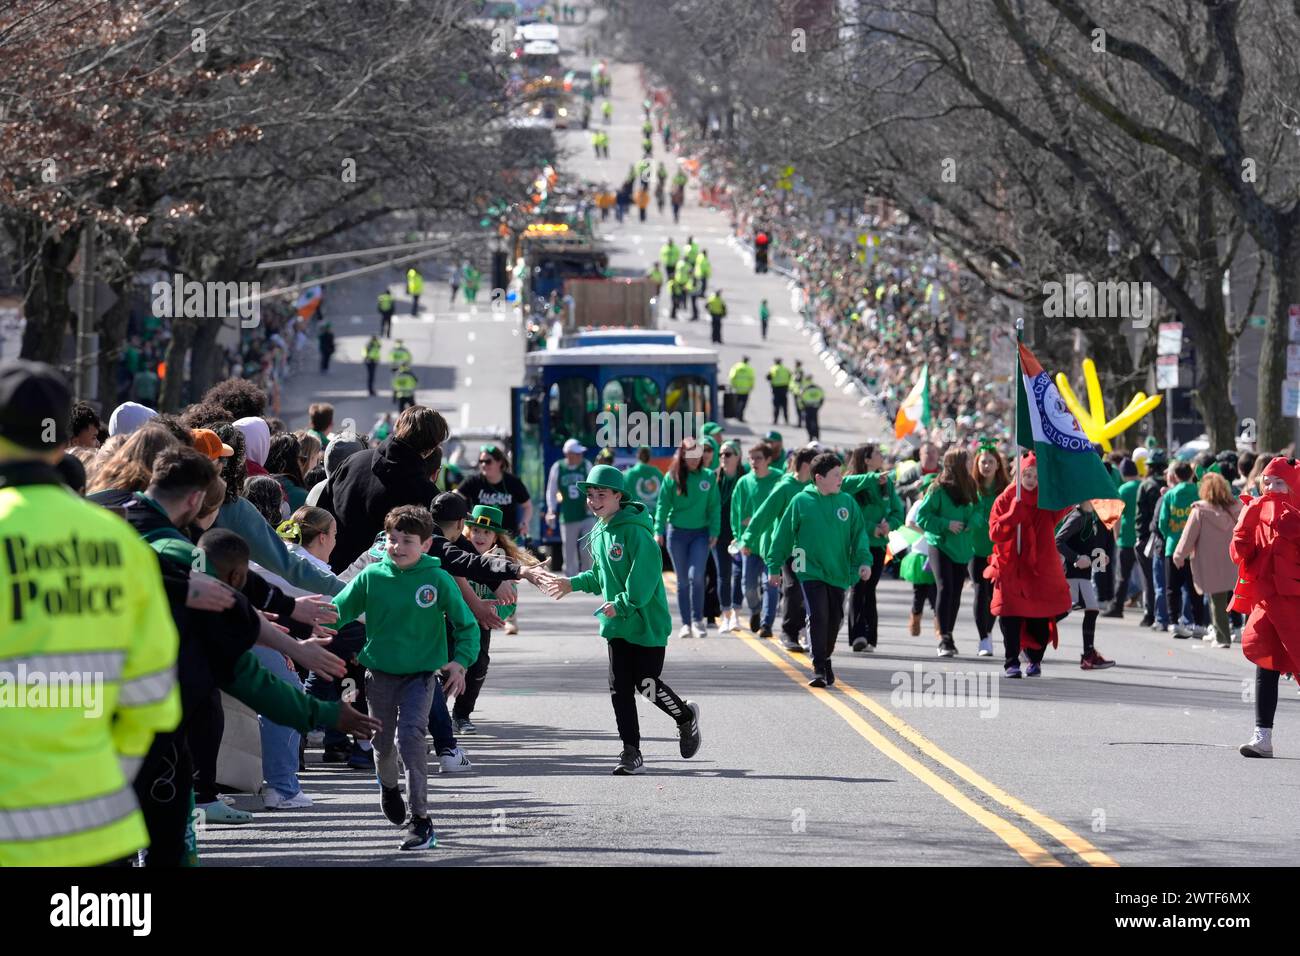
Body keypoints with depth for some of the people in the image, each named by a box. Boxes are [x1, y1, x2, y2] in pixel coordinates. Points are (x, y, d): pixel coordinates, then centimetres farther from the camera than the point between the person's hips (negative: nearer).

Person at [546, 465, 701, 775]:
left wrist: (622, 604, -26)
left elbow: (644, 576, -23)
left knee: (647, 685, -2)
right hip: (617, 626, 7)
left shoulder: (634, 531, -17)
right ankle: (631, 753, 6)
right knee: (620, 689, 2)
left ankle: (686, 717, 27)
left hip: (647, 623, -7)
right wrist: (575, 583, 12)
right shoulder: (598, 534, 9)